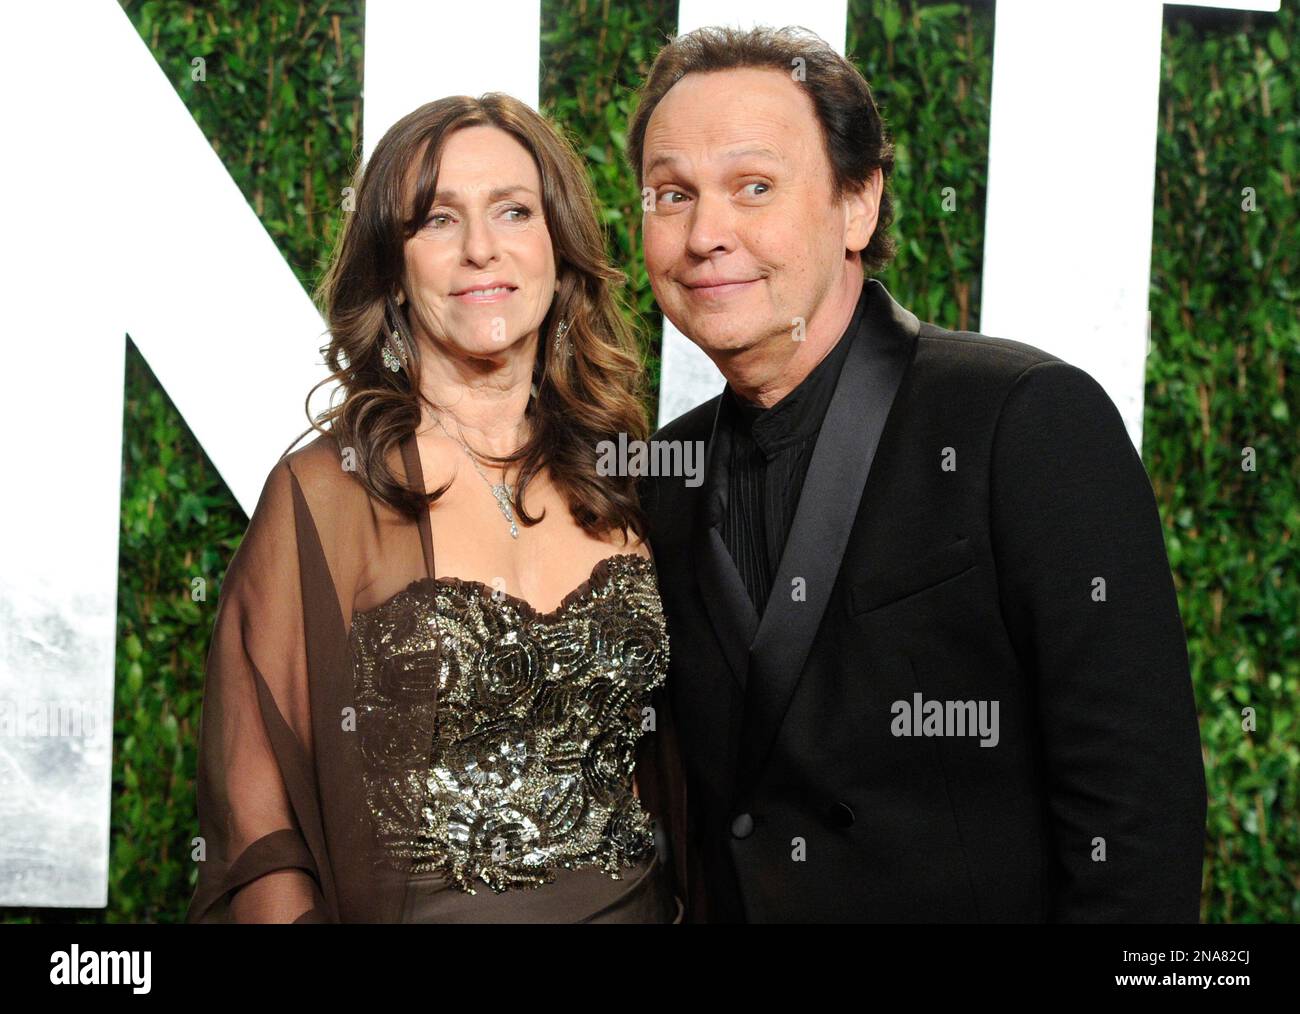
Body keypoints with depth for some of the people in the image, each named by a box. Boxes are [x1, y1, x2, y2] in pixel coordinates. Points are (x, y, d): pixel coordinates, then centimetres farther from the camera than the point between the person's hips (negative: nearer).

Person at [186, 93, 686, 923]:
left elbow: (663, 757, 8)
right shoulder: (322, 497, -11)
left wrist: (695, 901, -3)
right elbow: (256, 821, -10)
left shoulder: (627, 483, -1)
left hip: (640, 905, 3)